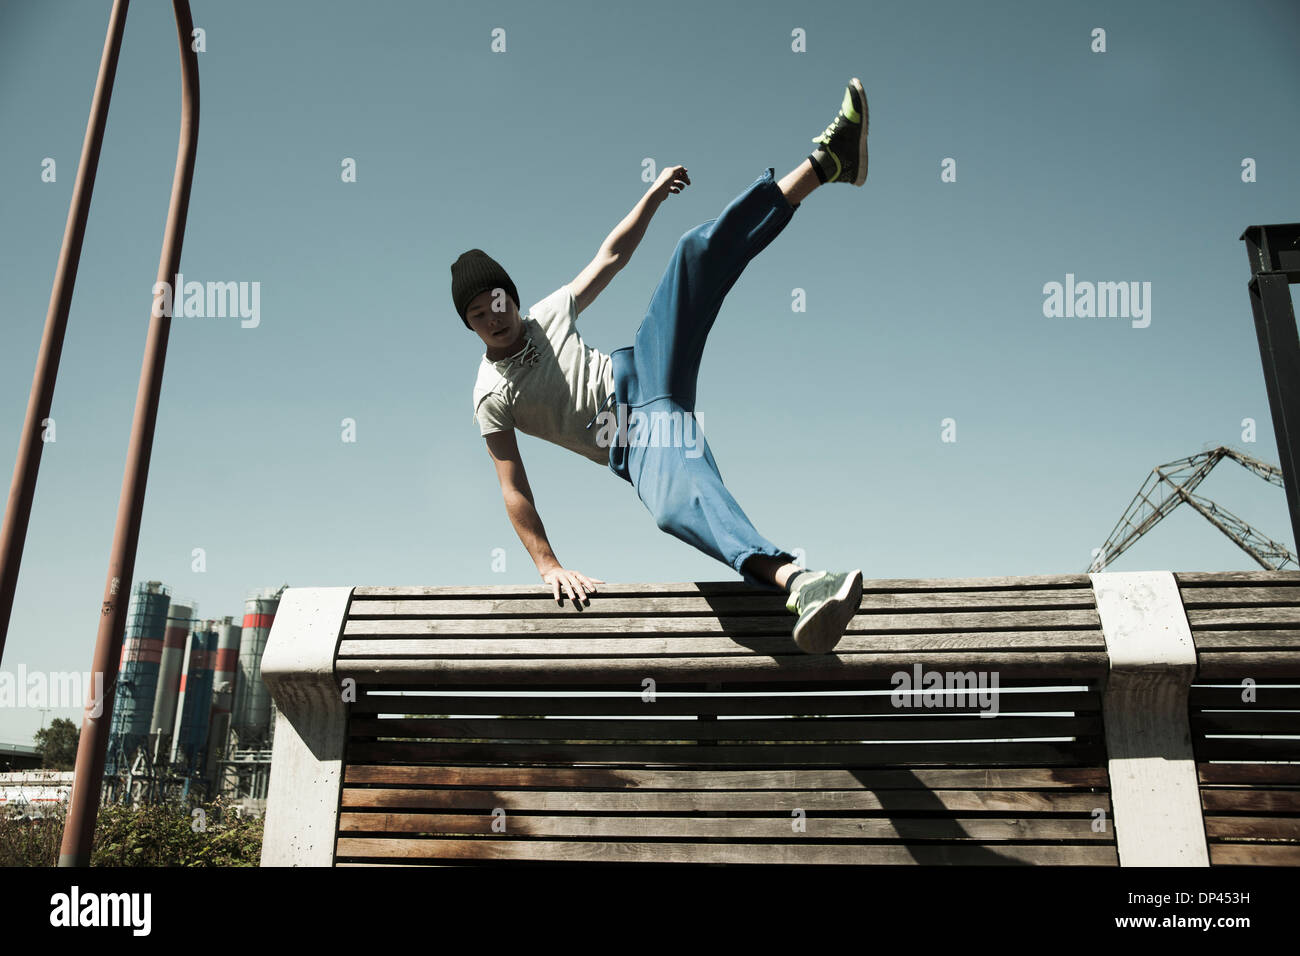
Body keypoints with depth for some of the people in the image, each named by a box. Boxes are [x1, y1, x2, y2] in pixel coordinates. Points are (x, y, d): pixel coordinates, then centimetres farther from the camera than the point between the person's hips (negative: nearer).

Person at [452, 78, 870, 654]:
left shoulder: (548, 314, 13)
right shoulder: (490, 397, -1)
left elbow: (610, 258, 19)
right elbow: (514, 489, -5)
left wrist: (652, 197, 9)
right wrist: (548, 567, -13)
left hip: (641, 373, 6)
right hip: (634, 444, -5)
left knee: (699, 250, -8)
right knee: (678, 503, -43)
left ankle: (825, 162, -11)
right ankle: (796, 582, -63)